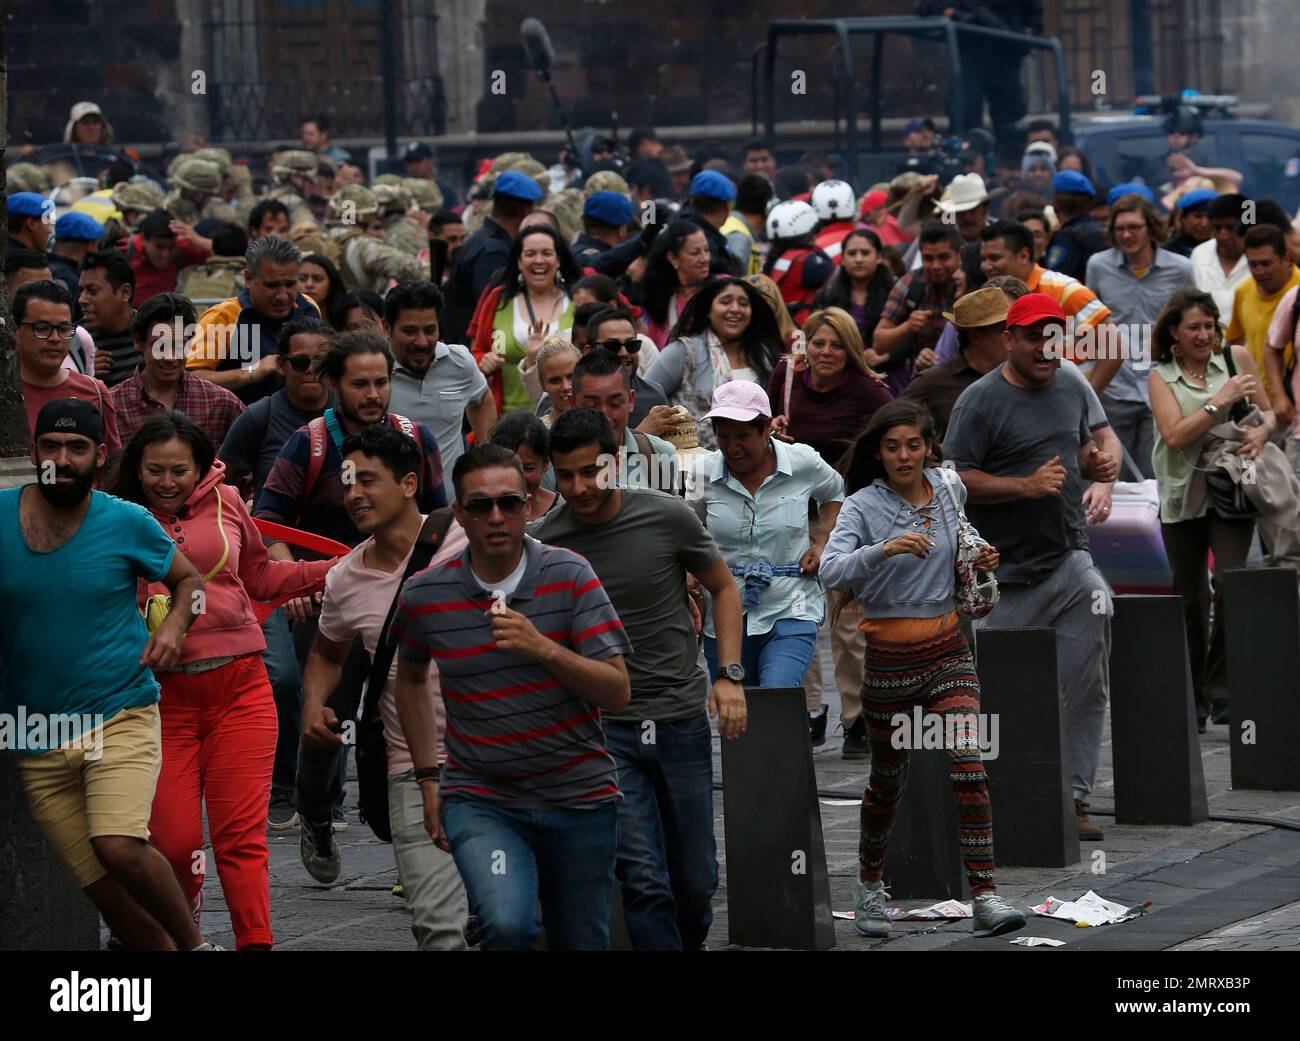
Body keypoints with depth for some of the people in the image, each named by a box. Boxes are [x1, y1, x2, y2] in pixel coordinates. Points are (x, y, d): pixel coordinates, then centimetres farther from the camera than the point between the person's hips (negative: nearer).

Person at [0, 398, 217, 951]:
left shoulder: (128, 523, -3)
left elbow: (189, 580, 14)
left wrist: (173, 627, -6)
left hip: (121, 718, -2)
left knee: (120, 848, -24)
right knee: (106, 891, 1)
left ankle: (195, 944, -2)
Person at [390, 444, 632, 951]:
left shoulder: (570, 576, -6)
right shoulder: (424, 595, -2)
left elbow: (617, 693, -10)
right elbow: (411, 679, 20)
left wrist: (542, 647, -24)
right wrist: (428, 778, 14)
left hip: (578, 796, 1)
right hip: (480, 800, -1)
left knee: (581, 942, 8)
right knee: (508, 925, -28)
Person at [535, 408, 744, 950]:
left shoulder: (667, 517, -7)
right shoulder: (543, 543, -6)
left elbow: (723, 586, 8)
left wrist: (730, 675, -2)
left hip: (682, 718, 1)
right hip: (604, 727, -1)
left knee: (696, 880, 11)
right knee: (644, 880, -12)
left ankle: (689, 943, 40)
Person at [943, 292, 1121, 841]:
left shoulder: (1071, 390, 11)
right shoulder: (981, 400, -9)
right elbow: (955, 480, -14)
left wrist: (1096, 462, 6)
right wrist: (1026, 486, -23)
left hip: (1068, 558, 5)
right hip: (1007, 578, -5)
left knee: (1085, 688, -5)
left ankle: (1073, 797, -1)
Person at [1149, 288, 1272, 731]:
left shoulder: (1237, 358, 3)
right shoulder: (1161, 377, 1)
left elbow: (1267, 412, 12)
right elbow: (1174, 435, -12)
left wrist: (1260, 432, -10)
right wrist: (1220, 402, -18)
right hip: (1182, 496, 1)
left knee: (1230, 585, -19)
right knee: (1191, 602, 6)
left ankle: (1221, 691, -12)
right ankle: (1194, 704, 17)